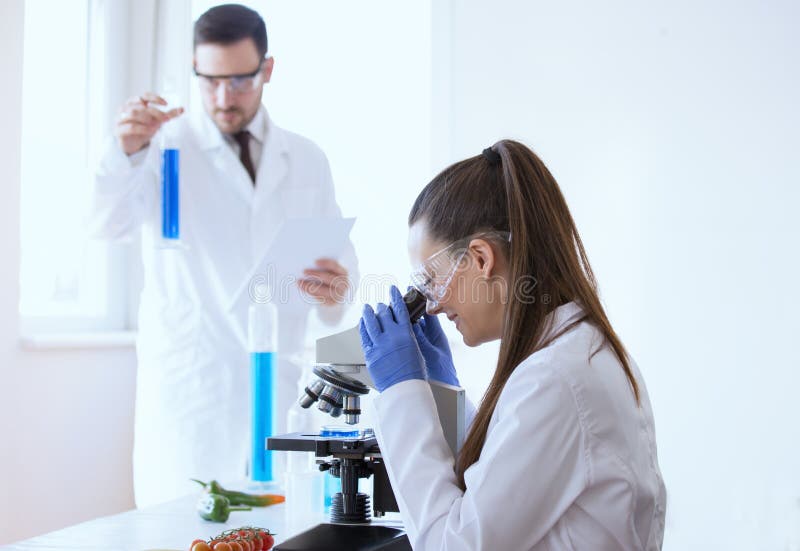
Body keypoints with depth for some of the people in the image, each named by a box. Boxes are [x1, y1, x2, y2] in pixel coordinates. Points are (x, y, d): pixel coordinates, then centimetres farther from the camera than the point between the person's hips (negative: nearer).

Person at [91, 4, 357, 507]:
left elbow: (341, 258, 12)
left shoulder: (307, 161, 11)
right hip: (188, 385, -3)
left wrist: (335, 289, -12)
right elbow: (108, 221, -16)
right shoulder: (166, 147, 0)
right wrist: (127, 152, -36)